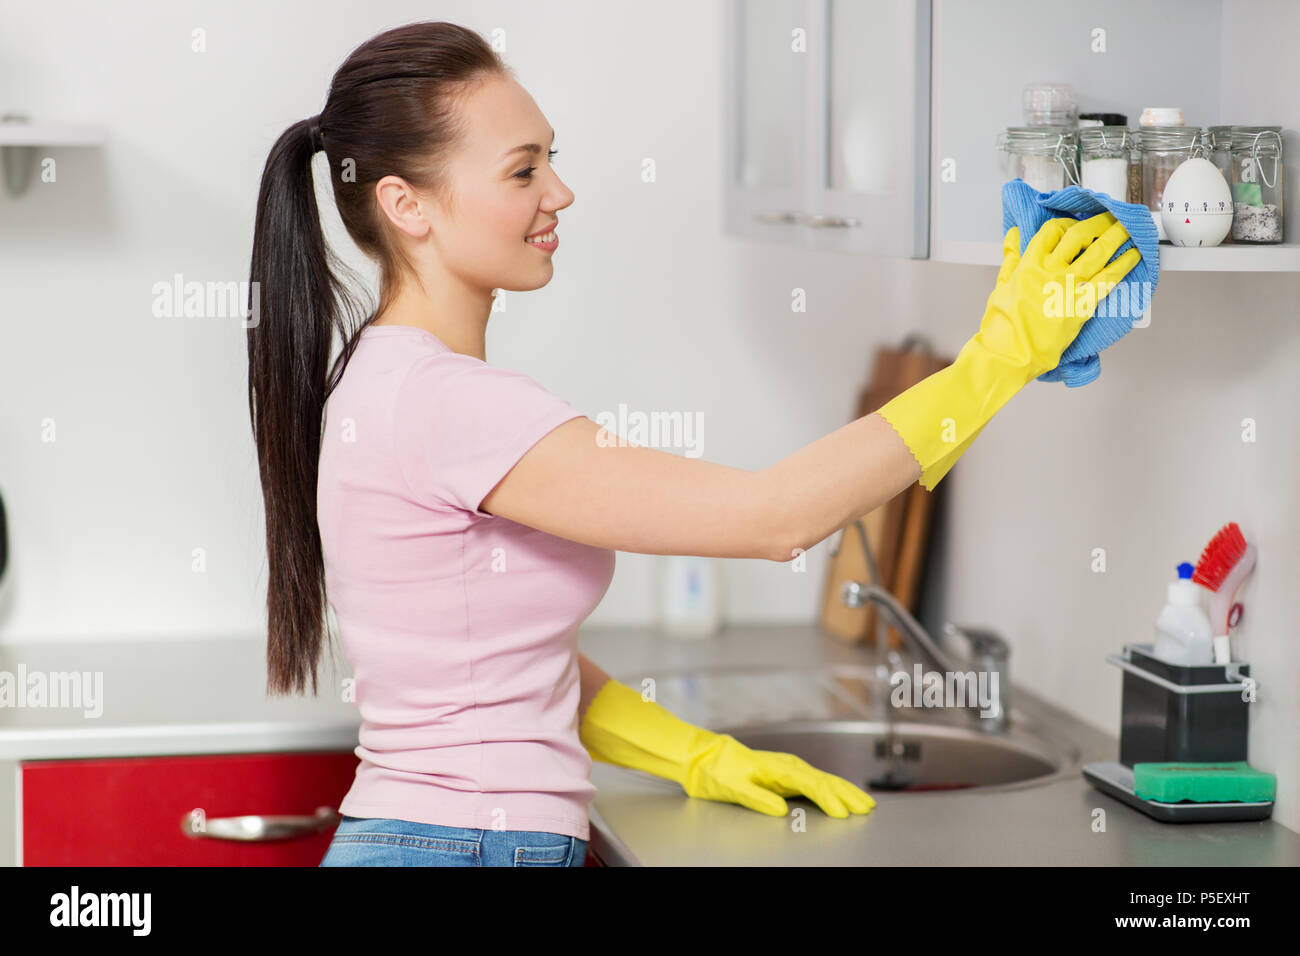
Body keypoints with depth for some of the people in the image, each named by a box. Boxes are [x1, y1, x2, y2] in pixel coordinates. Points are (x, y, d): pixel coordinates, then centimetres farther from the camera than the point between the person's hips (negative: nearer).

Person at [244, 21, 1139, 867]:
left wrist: (702, 756, 7)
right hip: (459, 846, -9)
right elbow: (774, 515, -24)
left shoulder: (388, 377, 10)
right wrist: (1000, 354, -18)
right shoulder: (442, 402, -21)